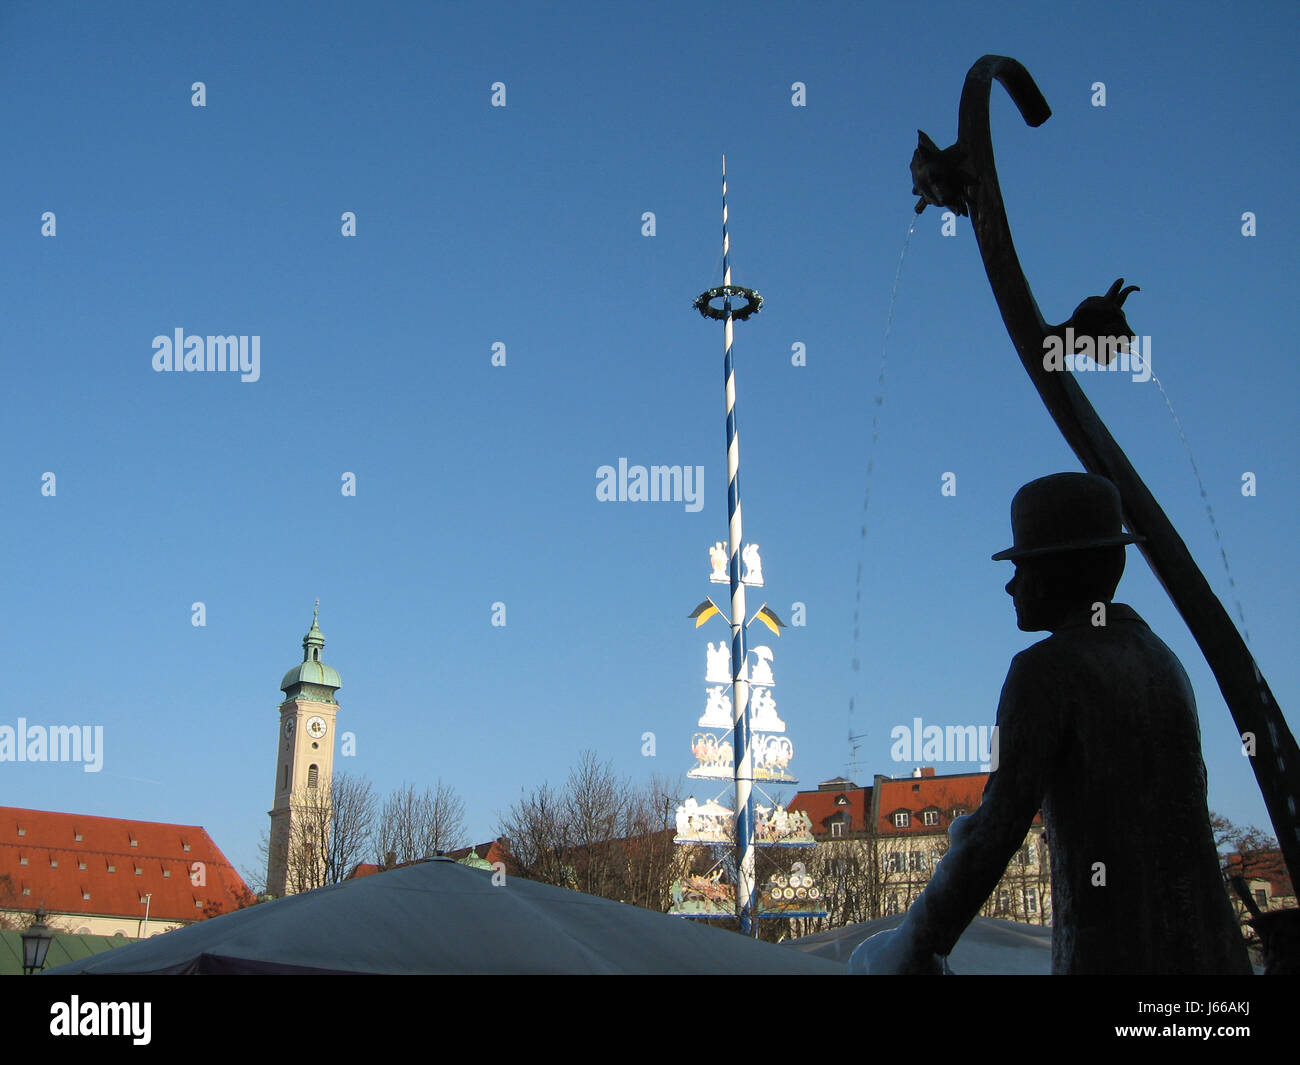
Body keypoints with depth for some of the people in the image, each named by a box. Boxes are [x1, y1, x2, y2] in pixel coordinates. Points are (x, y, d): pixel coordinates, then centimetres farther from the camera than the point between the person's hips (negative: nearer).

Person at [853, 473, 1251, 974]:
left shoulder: (1044, 669, -9)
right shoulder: (1163, 662, 16)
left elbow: (998, 828, -15)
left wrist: (915, 945, -5)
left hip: (1109, 956, -7)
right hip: (1211, 953, 7)